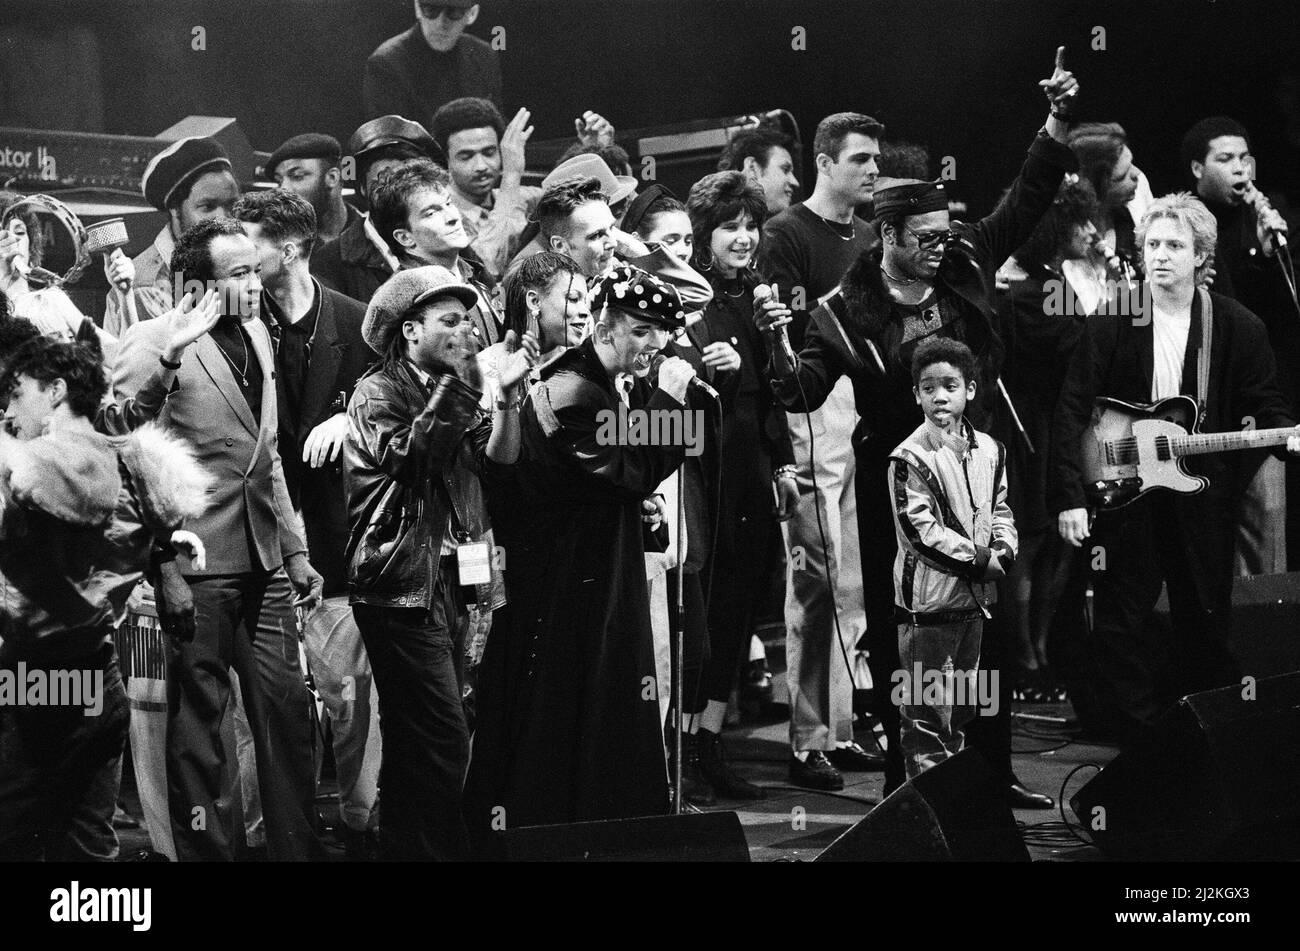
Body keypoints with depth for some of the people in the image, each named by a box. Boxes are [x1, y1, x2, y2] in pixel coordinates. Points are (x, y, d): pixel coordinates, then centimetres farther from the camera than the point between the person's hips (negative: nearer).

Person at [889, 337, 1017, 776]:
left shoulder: (989, 449, 8)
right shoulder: (909, 457, -13)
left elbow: (999, 508, 17)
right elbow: (919, 530, -17)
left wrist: (1004, 551, -3)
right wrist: (980, 560, -16)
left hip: (975, 595, 7)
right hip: (927, 597, -7)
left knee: (963, 702, 17)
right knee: (926, 709, -5)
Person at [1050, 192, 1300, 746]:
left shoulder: (1239, 328, 1)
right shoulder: (1110, 324, -2)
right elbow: (1074, 410, -4)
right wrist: (1070, 497, -12)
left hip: (1204, 498, 0)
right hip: (1121, 493, 0)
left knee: (1206, 626, 7)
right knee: (1119, 626, 0)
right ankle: (1137, 747, 9)